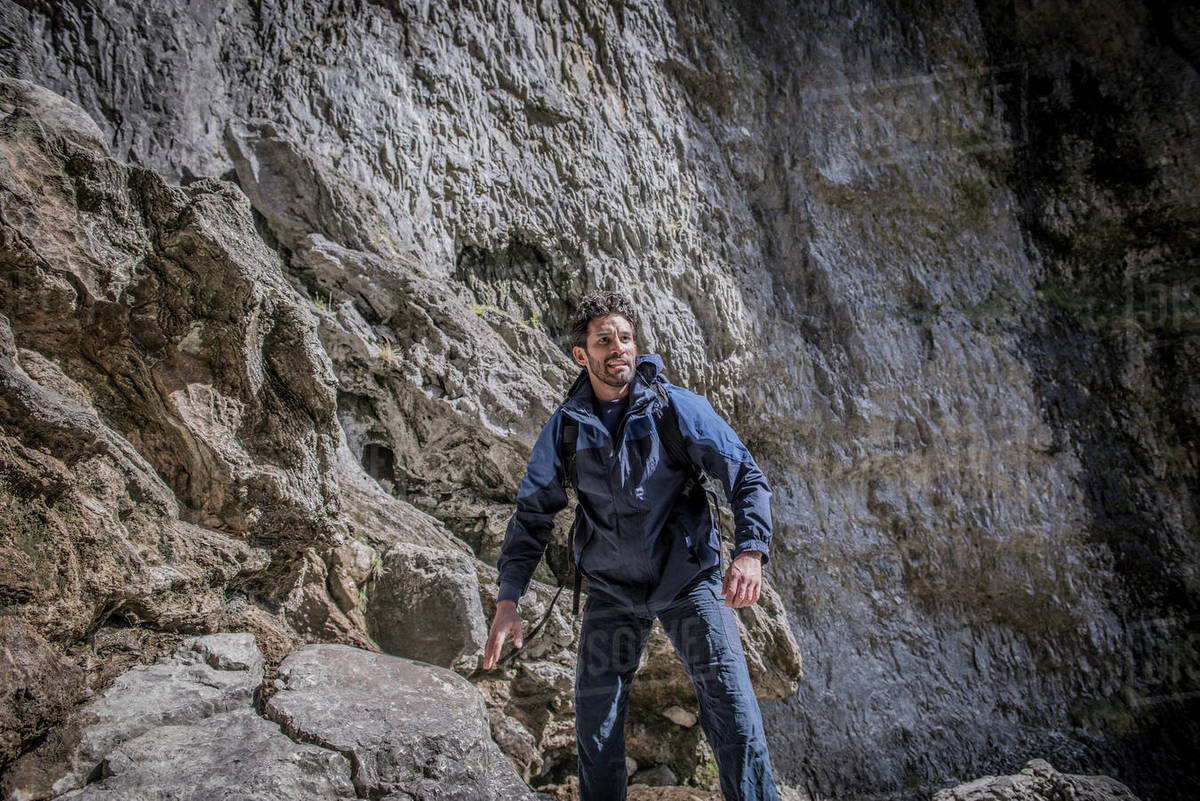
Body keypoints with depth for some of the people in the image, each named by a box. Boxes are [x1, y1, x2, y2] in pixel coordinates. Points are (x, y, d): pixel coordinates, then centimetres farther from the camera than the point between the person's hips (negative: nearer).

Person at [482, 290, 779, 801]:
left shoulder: (677, 407, -8)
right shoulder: (565, 427, -1)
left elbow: (745, 477, -8)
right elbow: (532, 514, 5)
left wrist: (750, 551, -25)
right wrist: (508, 600, -2)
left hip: (688, 581, -2)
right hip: (611, 591, 3)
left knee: (732, 712, -10)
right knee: (594, 724, 8)